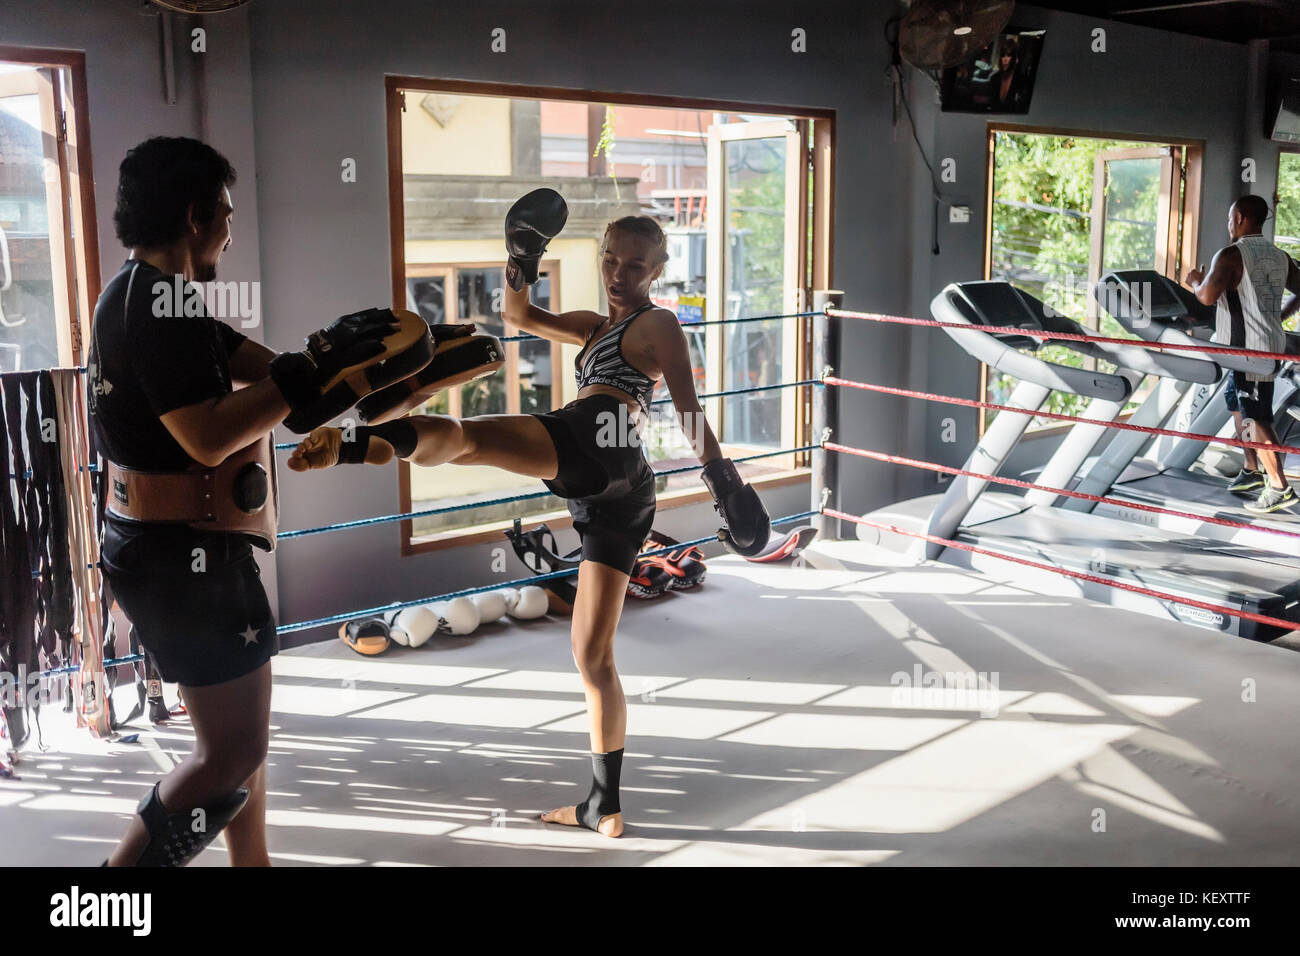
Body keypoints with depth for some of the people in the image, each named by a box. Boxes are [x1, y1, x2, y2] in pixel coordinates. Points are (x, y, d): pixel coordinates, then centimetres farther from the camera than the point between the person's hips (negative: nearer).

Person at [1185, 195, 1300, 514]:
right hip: (1270, 342, 9)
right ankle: (1252, 470, 27)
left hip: (1249, 350, -9)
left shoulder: (1230, 256, -14)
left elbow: (1207, 296, -25)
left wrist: (1196, 281, -4)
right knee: (1236, 402, 21)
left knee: (1256, 418, -5)